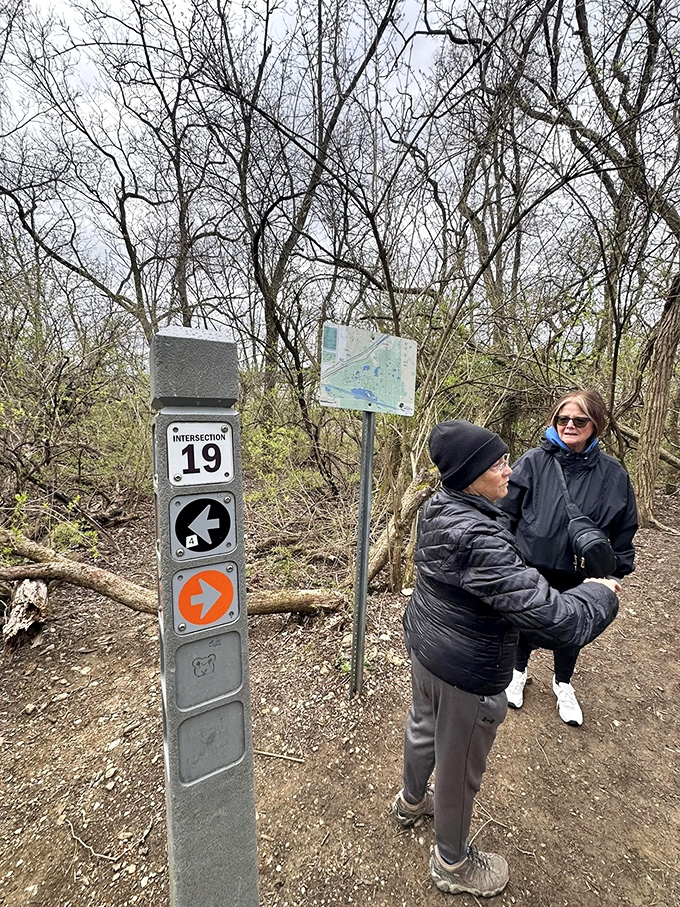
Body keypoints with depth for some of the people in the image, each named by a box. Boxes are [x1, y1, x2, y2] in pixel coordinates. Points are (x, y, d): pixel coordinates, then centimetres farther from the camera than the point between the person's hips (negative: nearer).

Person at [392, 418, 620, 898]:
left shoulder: (438, 509, -9)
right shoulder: (478, 540, -36)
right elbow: (550, 618, -32)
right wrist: (601, 593, -14)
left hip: (424, 644, 8)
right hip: (467, 672, -8)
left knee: (423, 727, 33)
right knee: (459, 767, 20)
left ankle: (411, 801, 63)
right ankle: (453, 864, 51)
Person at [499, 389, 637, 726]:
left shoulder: (613, 474, -8)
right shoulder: (533, 462, -15)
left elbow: (623, 530, 4)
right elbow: (506, 512, -10)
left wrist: (616, 573, 5)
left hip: (579, 576, 2)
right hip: (530, 568, -1)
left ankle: (563, 684, 53)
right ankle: (519, 671, 51)